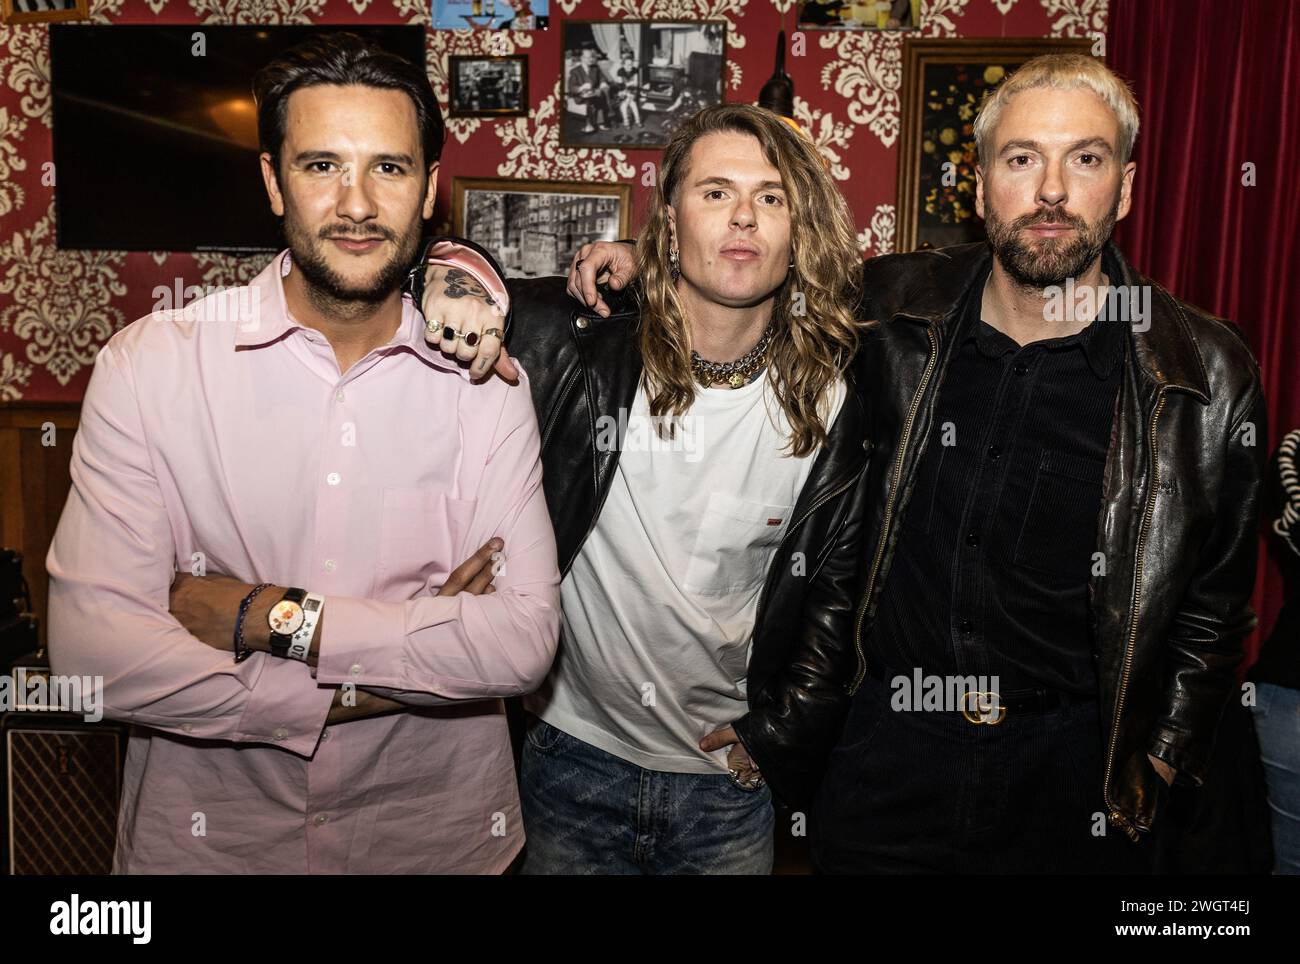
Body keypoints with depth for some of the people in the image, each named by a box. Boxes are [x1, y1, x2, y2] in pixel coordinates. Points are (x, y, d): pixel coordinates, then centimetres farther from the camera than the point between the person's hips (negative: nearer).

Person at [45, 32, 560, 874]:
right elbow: (92, 645, -18)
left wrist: (273, 617, -20)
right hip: (208, 832, -1)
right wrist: (390, 669, -19)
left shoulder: (483, 380, -9)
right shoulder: (149, 364, -11)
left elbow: (525, 640, -16)